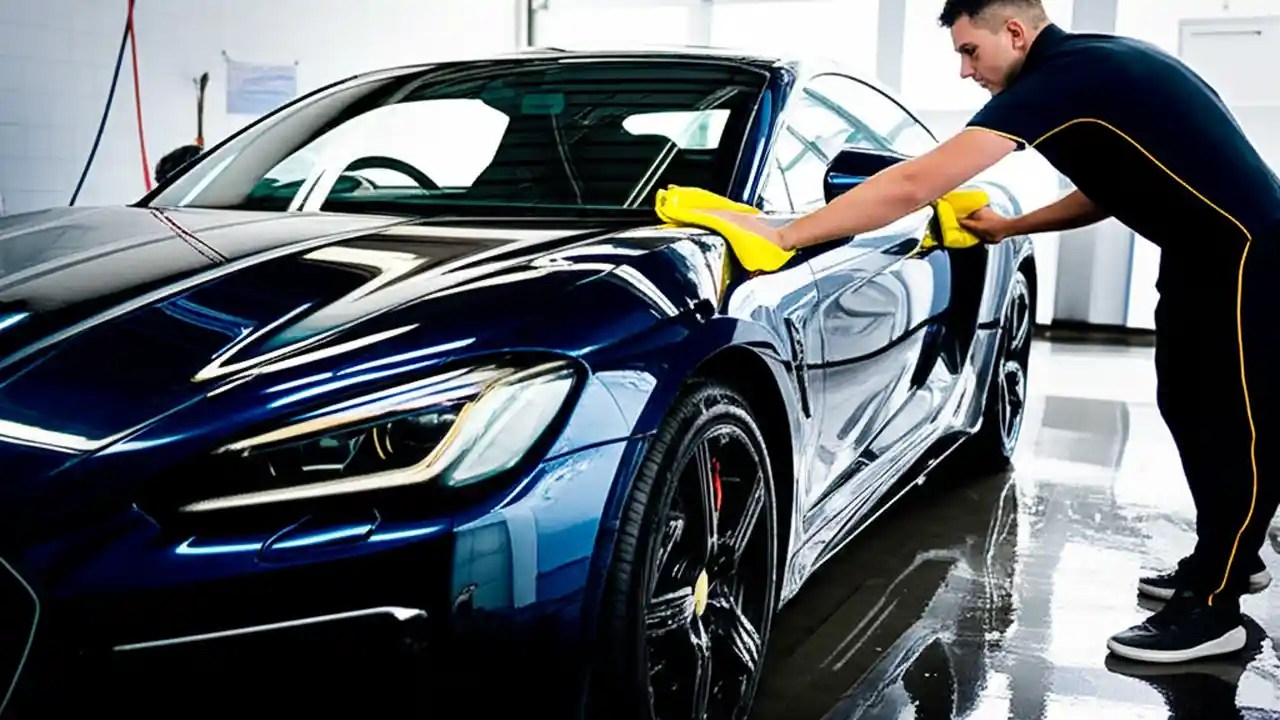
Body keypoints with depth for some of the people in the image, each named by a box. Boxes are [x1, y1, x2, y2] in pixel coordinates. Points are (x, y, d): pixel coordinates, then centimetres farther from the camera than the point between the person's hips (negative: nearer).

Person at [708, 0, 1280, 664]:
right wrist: (1011, 227, 17)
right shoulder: (1087, 64, 7)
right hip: (1204, 256, 10)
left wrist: (783, 235, -27)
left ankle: (1211, 608, 8)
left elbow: (914, 186, -29)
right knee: (1190, 411, 18)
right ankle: (1226, 558, 34)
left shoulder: (1062, 76, -22)